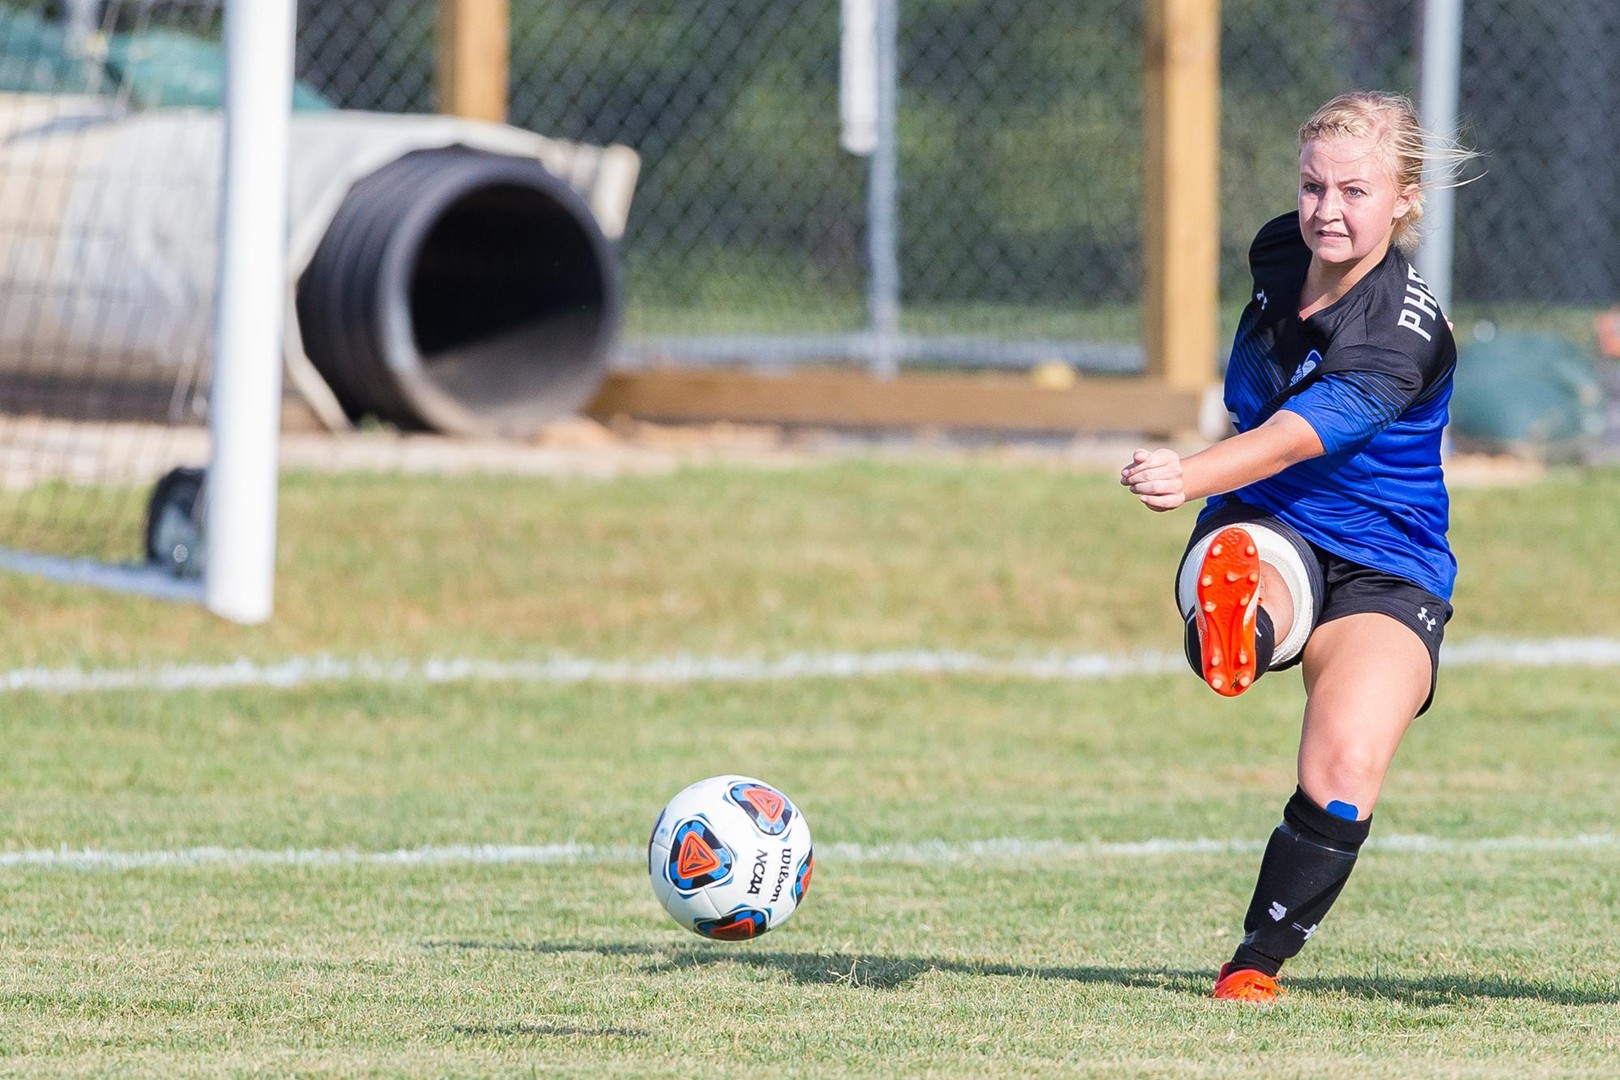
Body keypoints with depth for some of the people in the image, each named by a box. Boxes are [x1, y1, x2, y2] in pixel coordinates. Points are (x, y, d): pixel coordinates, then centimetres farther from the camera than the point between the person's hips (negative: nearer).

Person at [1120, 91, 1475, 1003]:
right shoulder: (1281, 253, -1)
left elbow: (1293, 440, -36)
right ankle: (1233, 631, -72)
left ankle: (1258, 963, -7)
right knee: (1237, 571, -37)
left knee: (1343, 775, -25)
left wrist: (1192, 476, -53)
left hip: (1385, 569, -4)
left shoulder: (1404, 336, -21)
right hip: (1262, 528, 4)